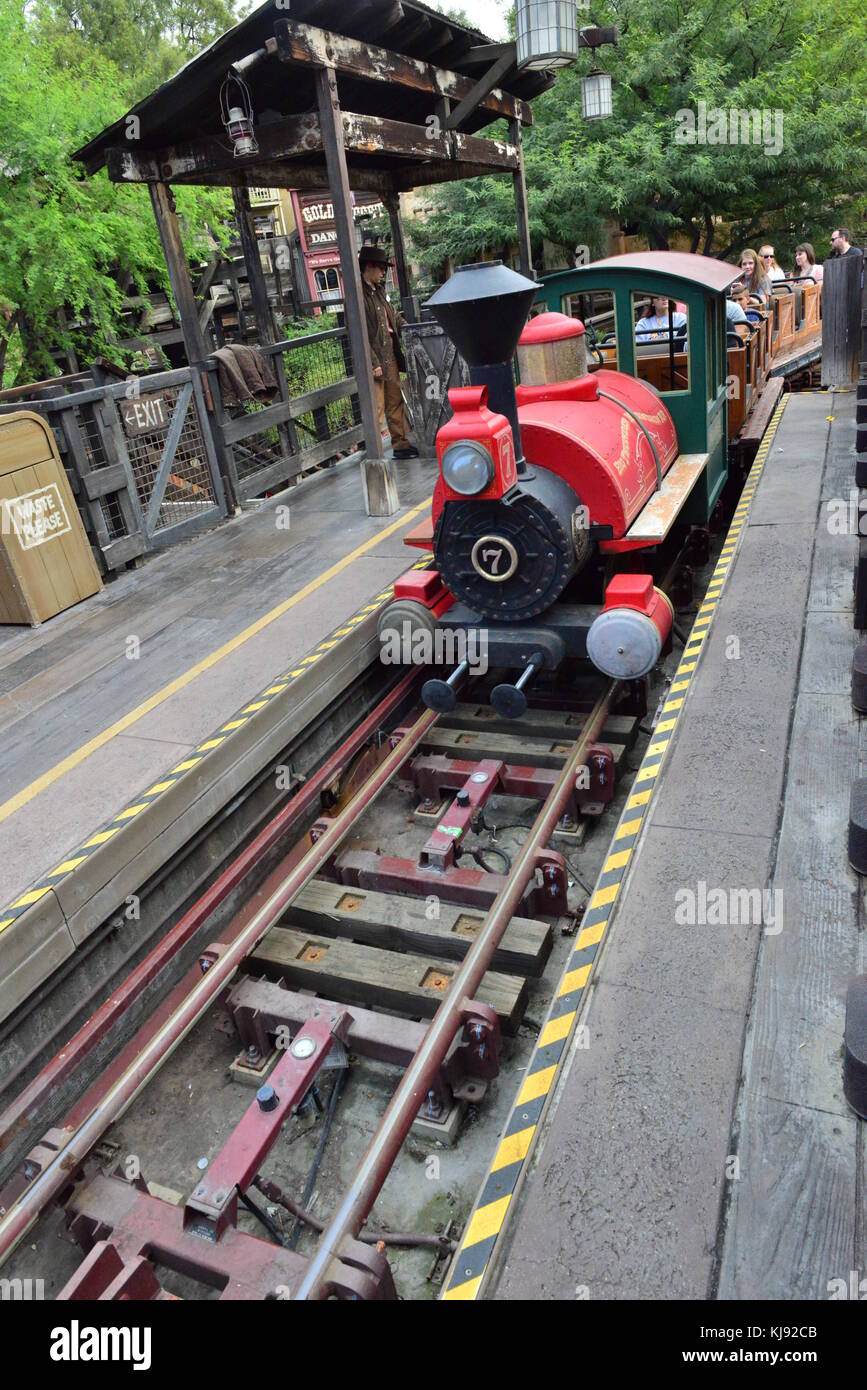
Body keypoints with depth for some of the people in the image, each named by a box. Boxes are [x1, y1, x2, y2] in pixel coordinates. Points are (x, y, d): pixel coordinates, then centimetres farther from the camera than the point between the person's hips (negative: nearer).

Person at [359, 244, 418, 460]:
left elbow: (394, 317, 25)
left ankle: (401, 445, 24)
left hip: (390, 355, 9)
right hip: (375, 360, -9)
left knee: (396, 402, 15)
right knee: (376, 409, -6)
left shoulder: (378, 290, 15)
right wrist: (373, 363, -21)